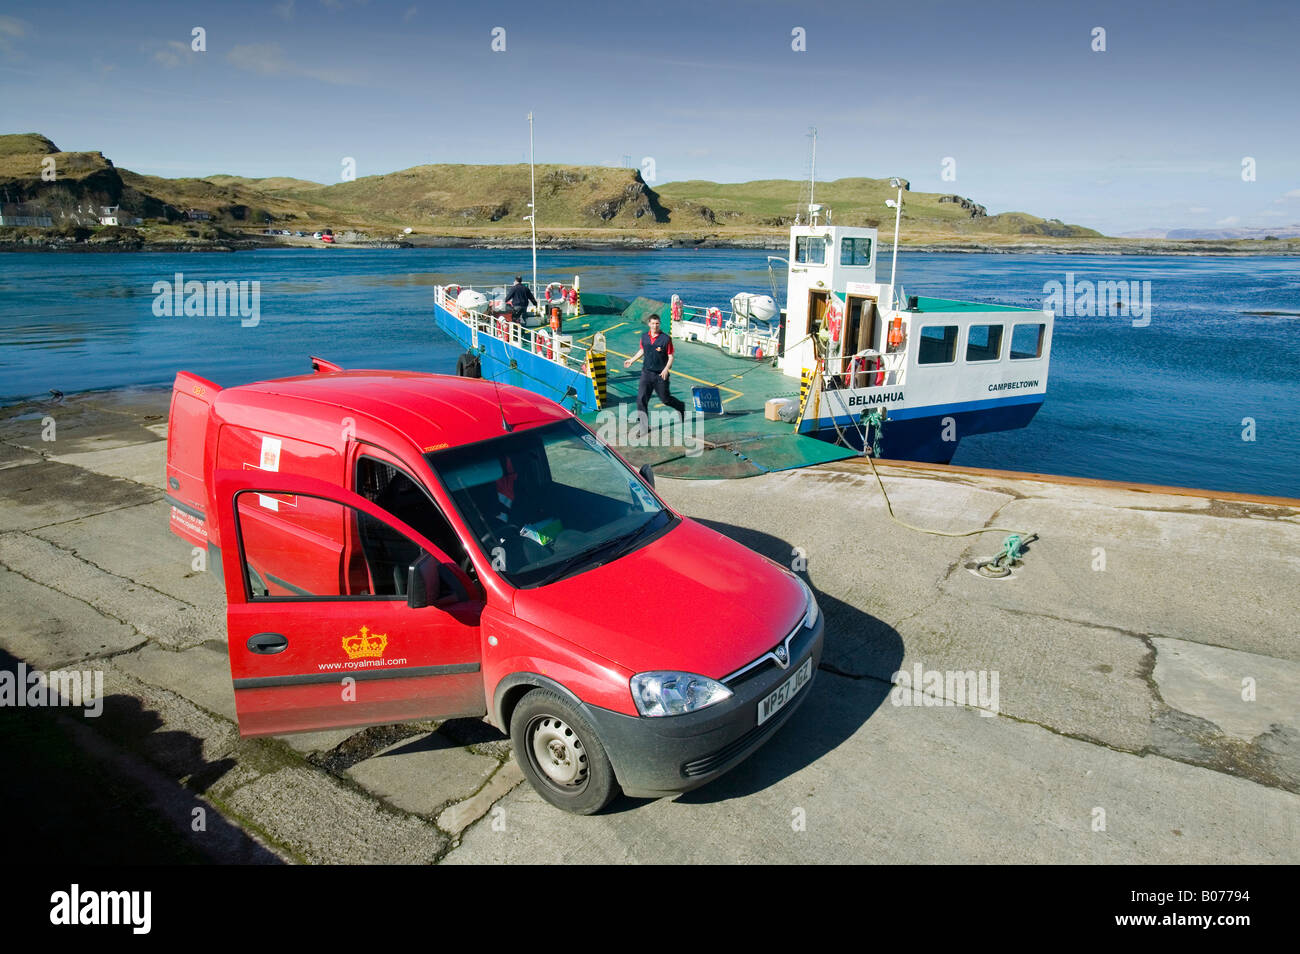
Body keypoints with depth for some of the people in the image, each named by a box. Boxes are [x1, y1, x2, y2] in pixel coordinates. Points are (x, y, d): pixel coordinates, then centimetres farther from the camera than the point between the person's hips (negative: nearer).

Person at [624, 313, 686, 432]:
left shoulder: (666, 339, -10)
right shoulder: (644, 337, 3)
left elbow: (670, 357, -7)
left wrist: (666, 369, -21)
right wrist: (632, 360, 27)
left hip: (661, 374, -3)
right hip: (646, 372, 3)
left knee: (665, 399, 10)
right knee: (641, 399, -8)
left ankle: (681, 407, 43)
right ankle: (644, 427, -1)